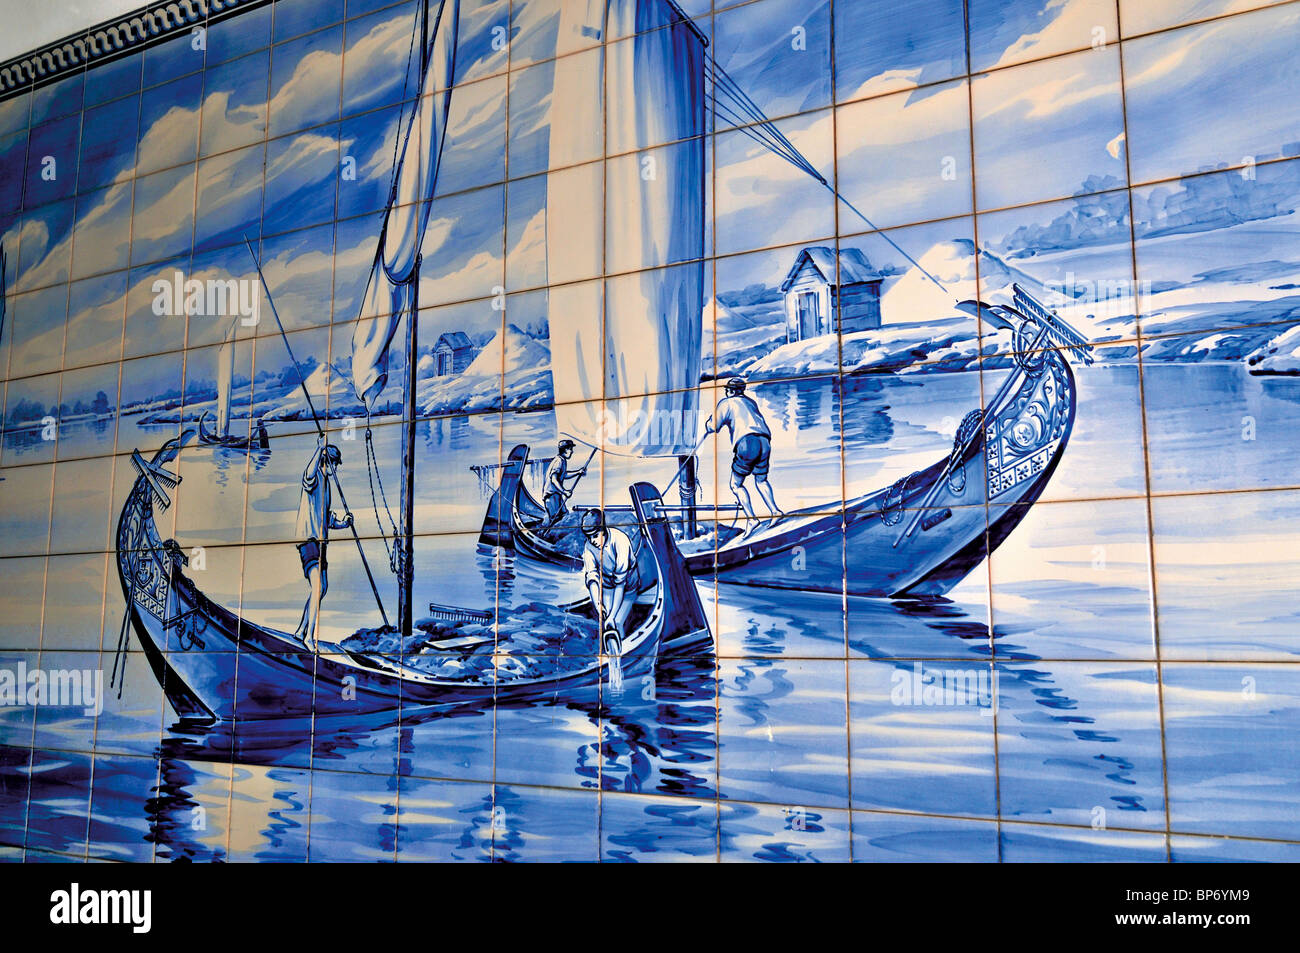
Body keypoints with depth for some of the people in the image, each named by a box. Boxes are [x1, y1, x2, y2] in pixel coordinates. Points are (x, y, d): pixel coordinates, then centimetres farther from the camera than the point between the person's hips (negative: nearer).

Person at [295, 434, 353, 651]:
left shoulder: (325, 480, 21)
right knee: (318, 586, -19)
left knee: (322, 587, 16)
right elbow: (309, 474, -36)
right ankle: (309, 636, -20)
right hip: (309, 539, -10)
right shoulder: (314, 477, -7)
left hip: (319, 539, 10)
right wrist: (319, 449, -42)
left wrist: (340, 522, 14)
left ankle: (302, 630, 28)